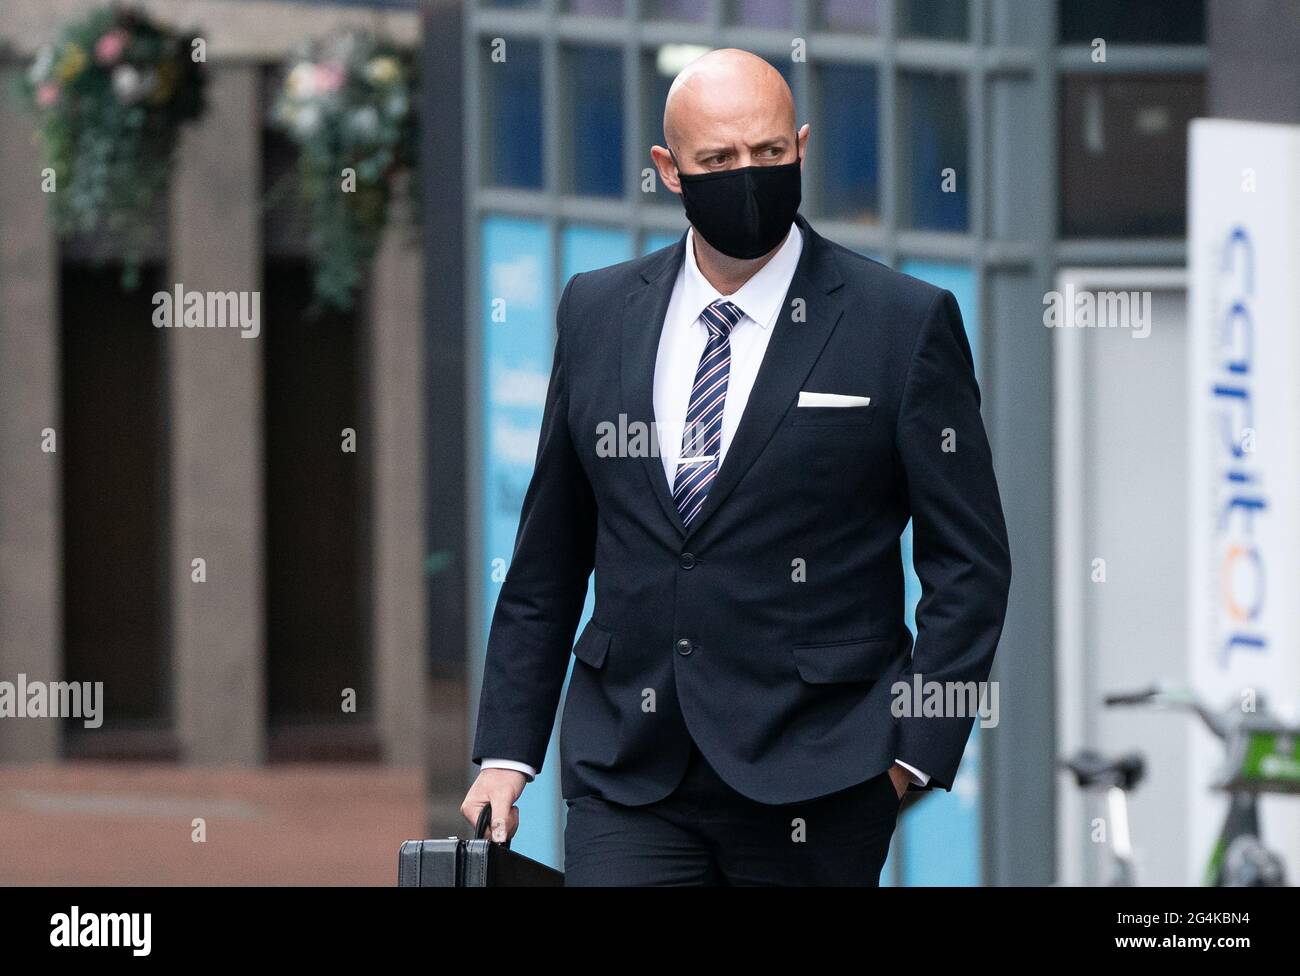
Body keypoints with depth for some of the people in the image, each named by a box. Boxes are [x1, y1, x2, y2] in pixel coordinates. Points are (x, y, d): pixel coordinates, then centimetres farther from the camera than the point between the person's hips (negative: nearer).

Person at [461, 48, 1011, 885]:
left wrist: (916, 748, -8)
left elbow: (969, 564, 0)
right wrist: (507, 748, 10)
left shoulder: (905, 323, -1)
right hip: (627, 777, 2)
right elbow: (550, 557, 15)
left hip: (812, 780, -2)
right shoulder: (598, 312, 10)